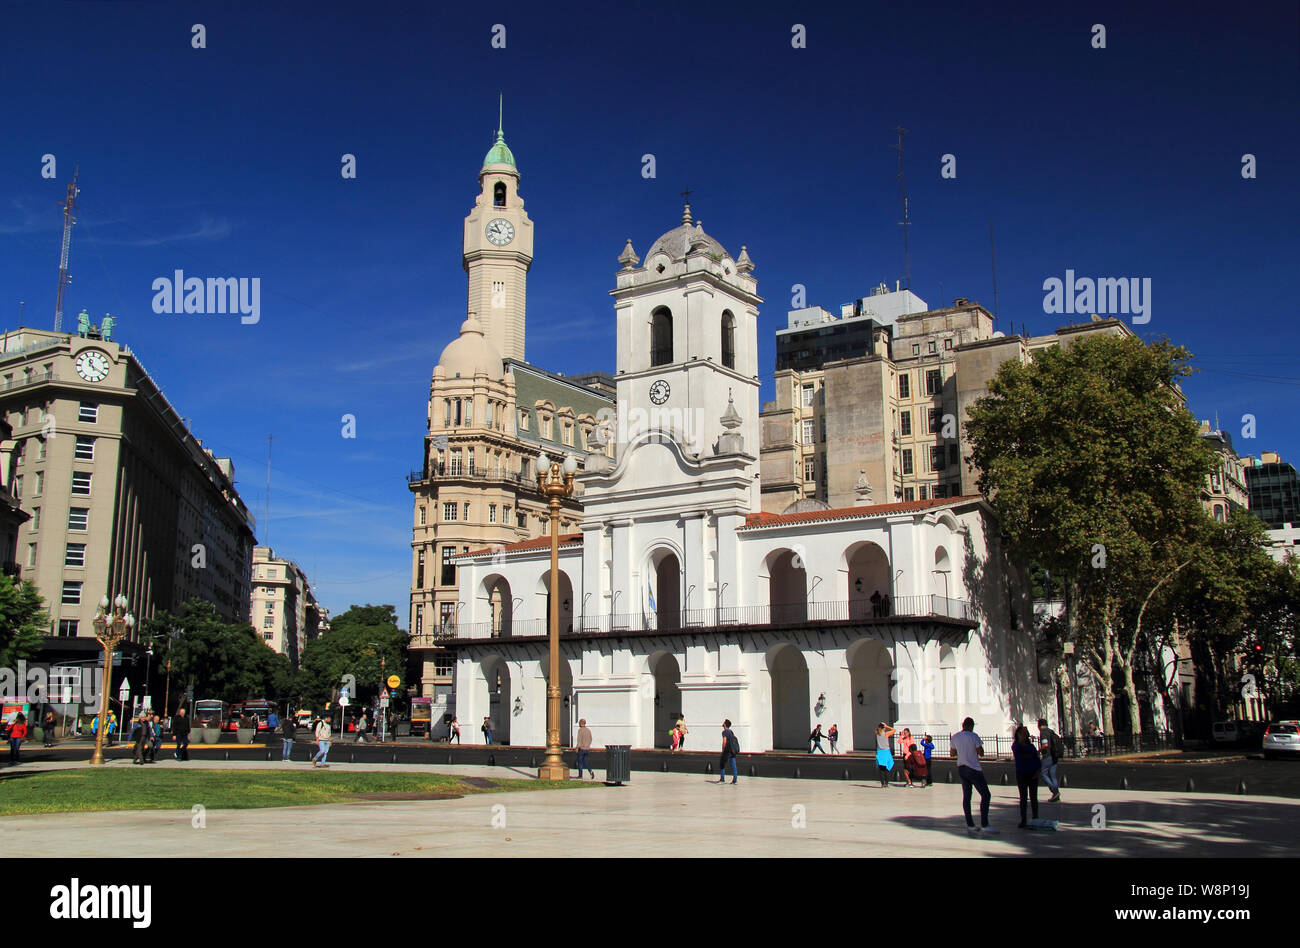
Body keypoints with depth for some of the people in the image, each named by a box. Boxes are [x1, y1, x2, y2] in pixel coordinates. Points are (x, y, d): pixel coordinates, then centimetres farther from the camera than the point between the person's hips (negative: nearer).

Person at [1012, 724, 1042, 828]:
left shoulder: (1031, 746, 7)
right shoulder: (1015, 745, -1)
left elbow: (1038, 759, 7)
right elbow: (1017, 749, -26)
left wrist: (1038, 771, -7)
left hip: (1033, 774, 2)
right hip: (1021, 774, -2)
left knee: (1033, 798, 4)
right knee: (1023, 798, 2)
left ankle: (1035, 819, 10)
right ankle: (1023, 820, 7)